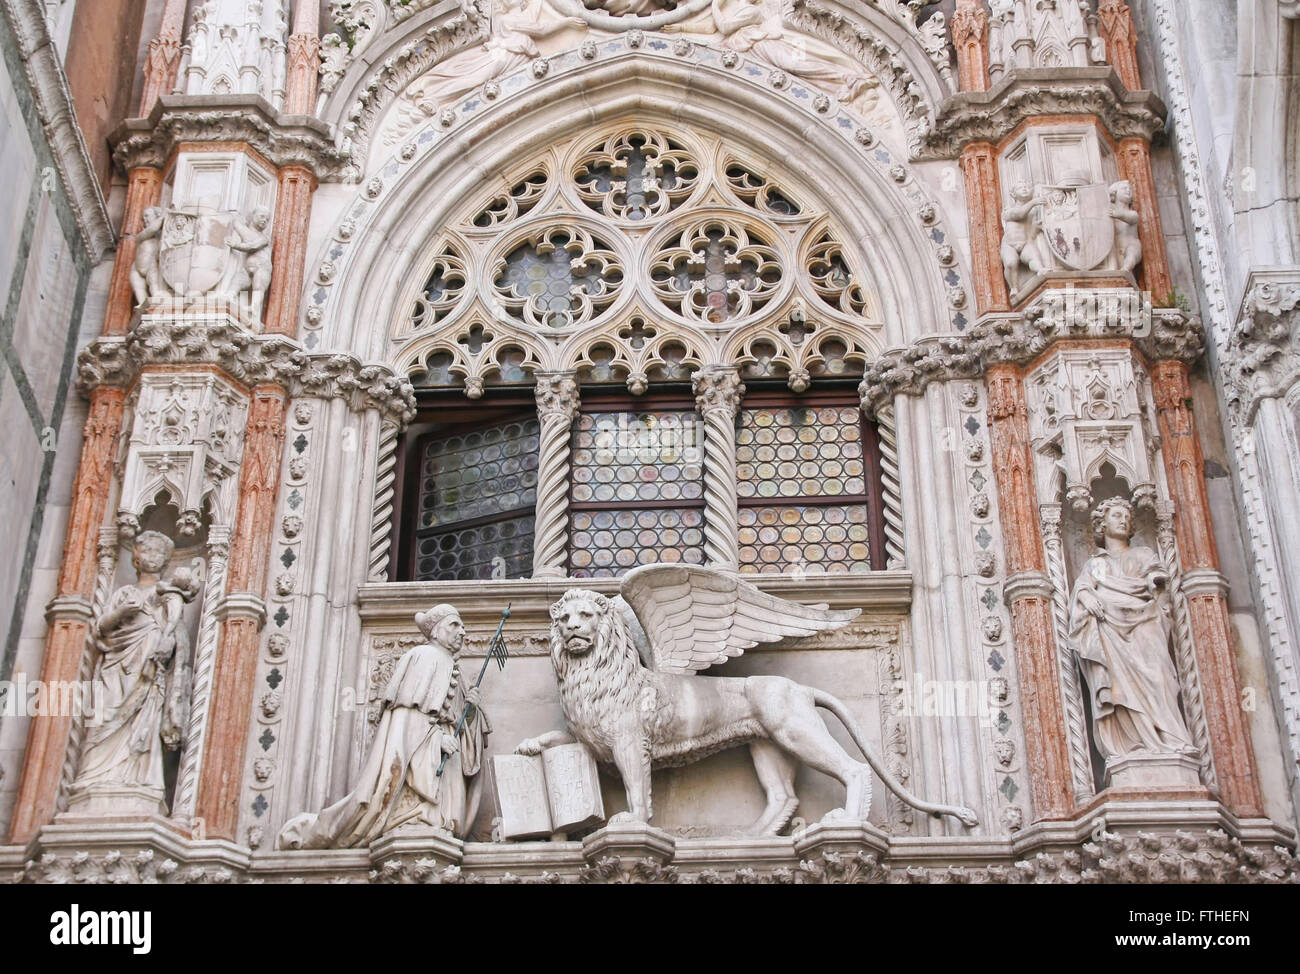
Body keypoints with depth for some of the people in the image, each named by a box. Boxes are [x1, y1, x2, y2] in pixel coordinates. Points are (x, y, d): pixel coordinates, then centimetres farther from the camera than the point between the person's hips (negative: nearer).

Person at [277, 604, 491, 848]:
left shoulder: (453, 672, 27)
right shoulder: (424, 656, 3)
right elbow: (413, 707, -10)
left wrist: (470, 708, 3)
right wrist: (437, 735, -20)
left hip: (442, 760, 8)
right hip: (415, 752, -8)